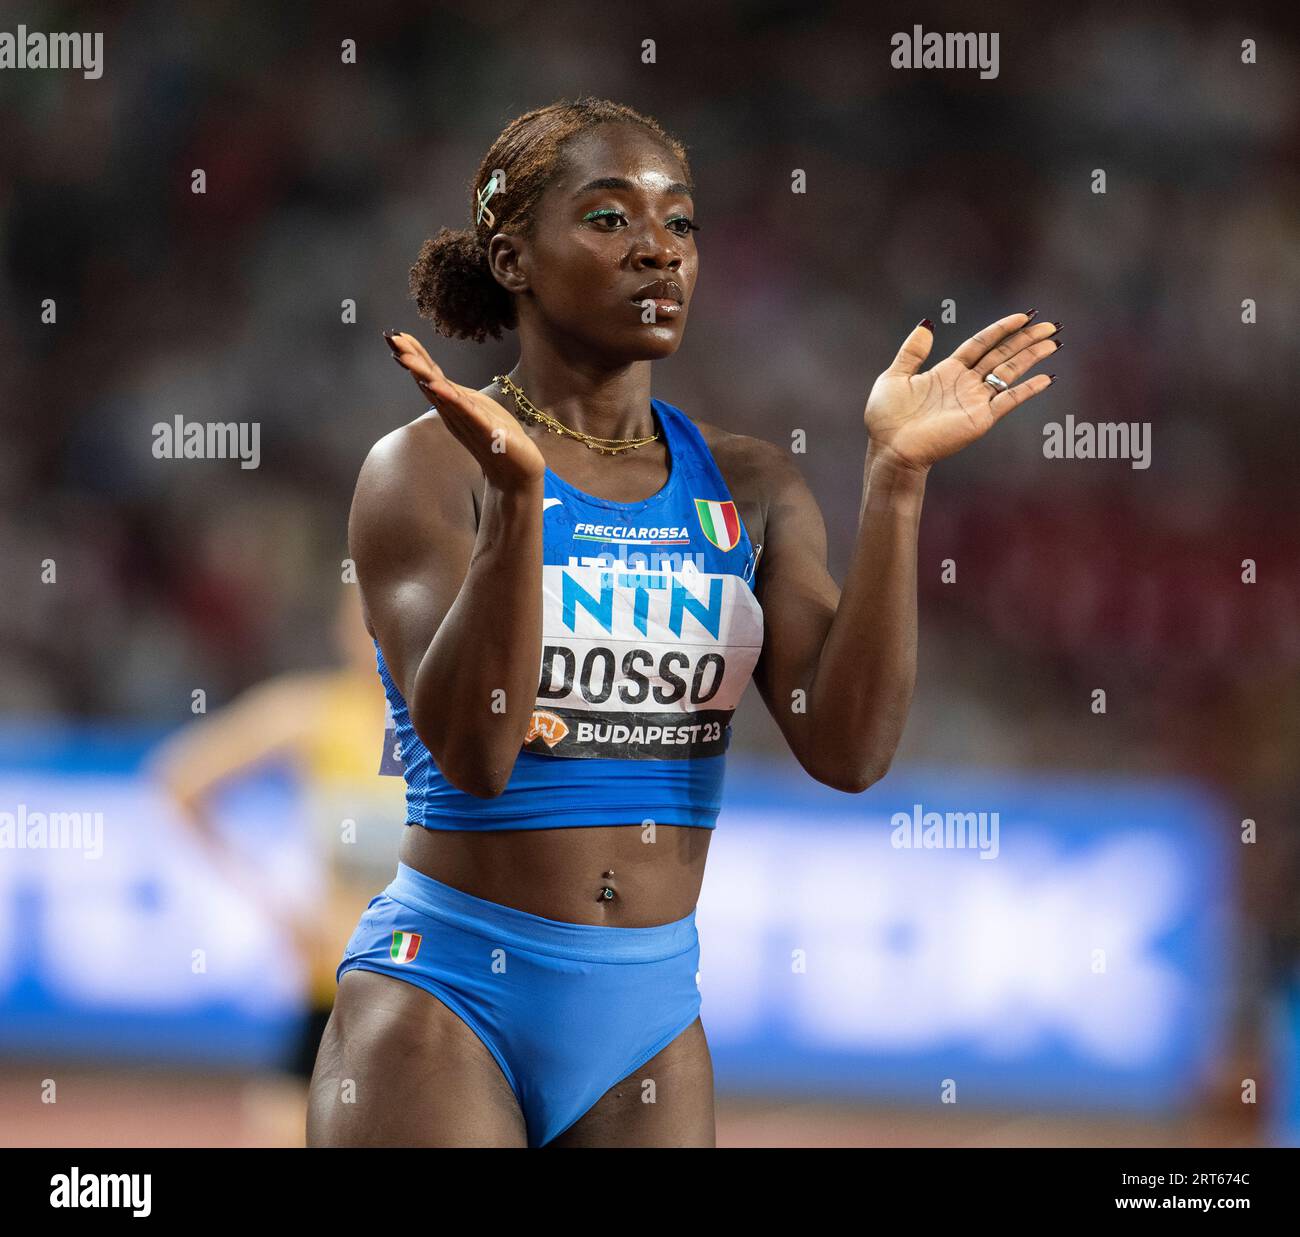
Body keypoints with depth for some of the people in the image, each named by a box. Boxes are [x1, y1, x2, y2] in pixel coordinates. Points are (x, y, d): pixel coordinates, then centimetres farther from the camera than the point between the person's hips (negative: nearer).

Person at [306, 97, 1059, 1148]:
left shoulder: (748, 488, 6)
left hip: (649, 1021, 4)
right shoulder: (431, 466, -6)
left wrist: (895, 477, -10)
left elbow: (847, 751, -7)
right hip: (447, 993, -4)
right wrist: (517, 497, -30)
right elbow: (470, 750, -19)